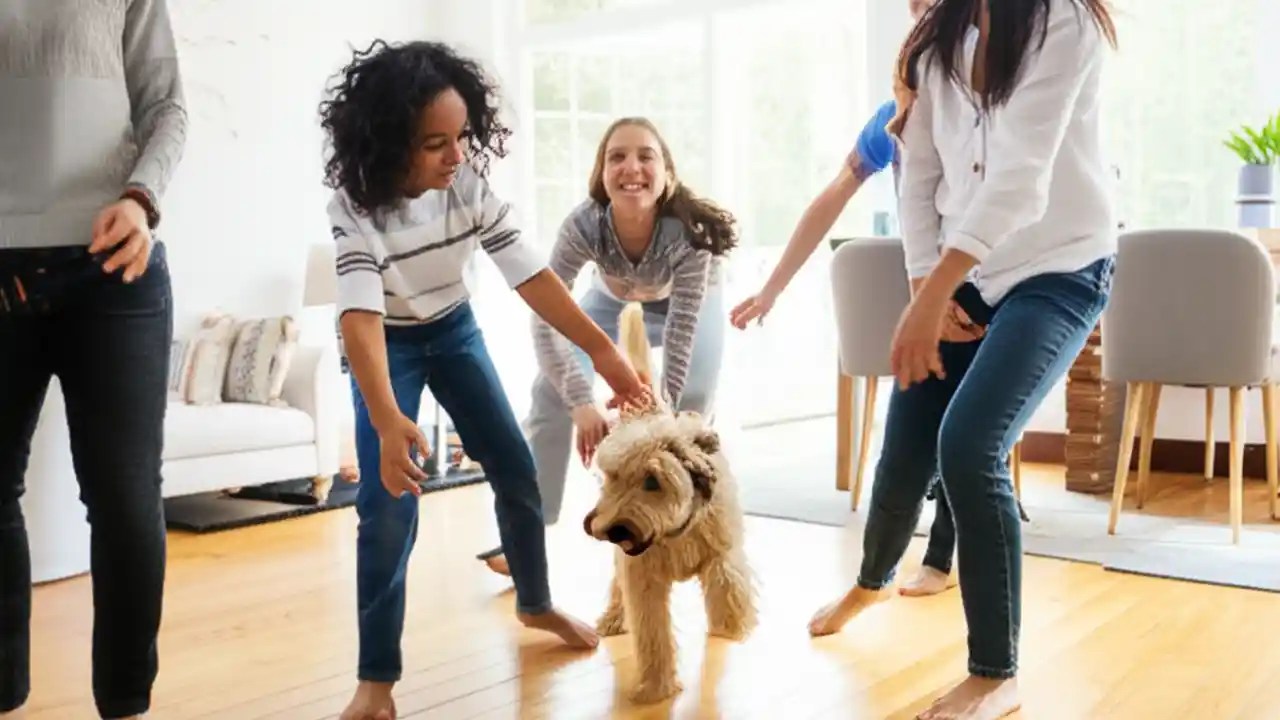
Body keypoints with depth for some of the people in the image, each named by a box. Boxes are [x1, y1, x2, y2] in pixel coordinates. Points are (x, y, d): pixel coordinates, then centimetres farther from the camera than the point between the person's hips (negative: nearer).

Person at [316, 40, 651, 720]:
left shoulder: (469, 183, -21)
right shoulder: (356, 204, -32)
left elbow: (530, 274, -20)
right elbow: (361, 315, -43)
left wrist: (603, 349, -28)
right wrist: (388, 422, -58)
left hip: (453, 331, 4)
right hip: (389, 347, -4)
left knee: (517, 470, 6)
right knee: (389, 501, -16)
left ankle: (535, 603, 30)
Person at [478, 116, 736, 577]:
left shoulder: (689, 229, -40)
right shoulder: (584, 224, -38)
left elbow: (681, 328, -37)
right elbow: (545, 317, -38)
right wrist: (582, 403, -47)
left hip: (686, 299, -1)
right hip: (613, 299, 1)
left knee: (693, 402, -21)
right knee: (553, 387, -14)